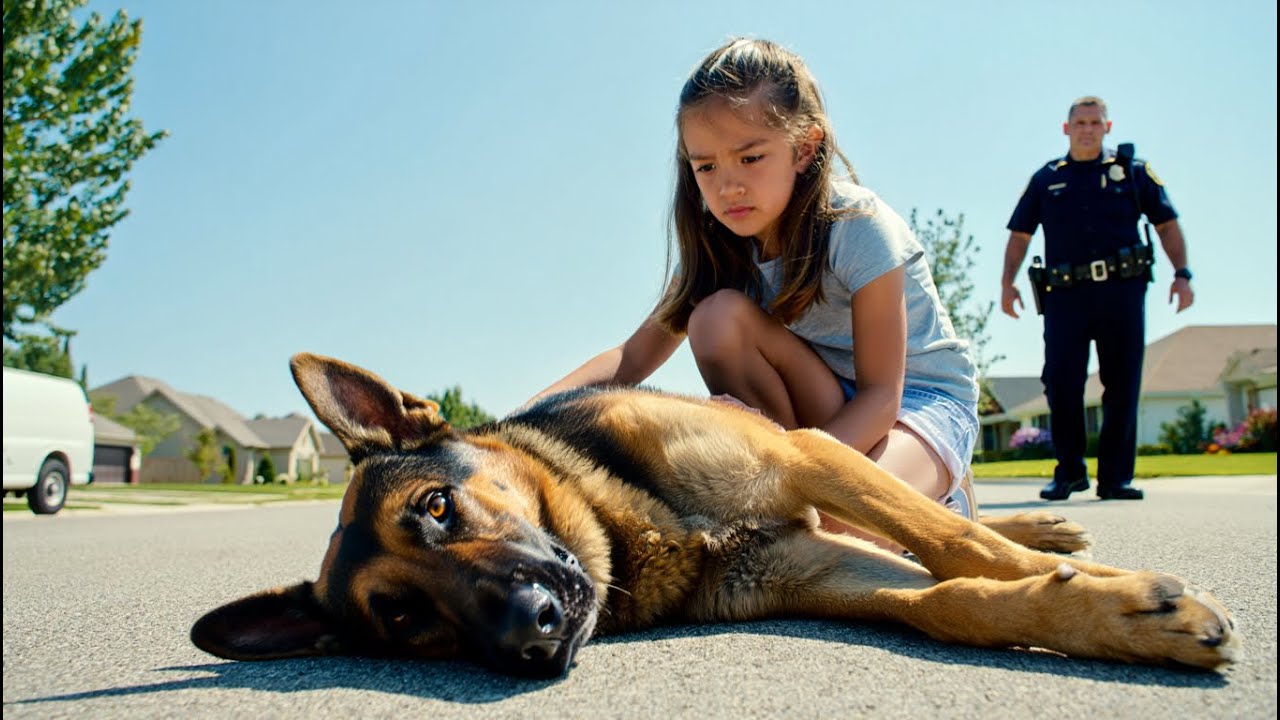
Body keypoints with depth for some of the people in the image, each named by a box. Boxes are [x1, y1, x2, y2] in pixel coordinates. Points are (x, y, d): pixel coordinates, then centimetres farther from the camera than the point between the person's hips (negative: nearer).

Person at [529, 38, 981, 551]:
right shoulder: (715, 240, -7)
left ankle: (942, 496, -1)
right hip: (825, 404, 5)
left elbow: (881, 394, -23)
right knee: (718, 314, -24)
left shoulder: (858, 227, -23)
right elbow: (633, 357, -10)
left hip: (921, 397, -5)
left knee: (840, 524, -37)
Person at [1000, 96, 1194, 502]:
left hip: (1122, 290, 0)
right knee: (1061, 383, -8)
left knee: (1122, 385, -1)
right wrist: (1007, 283, 3)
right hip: (1065, 294, 0)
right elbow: (1019, 235, 15)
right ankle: (1069, 470, 7)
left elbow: (1167, 224, 13)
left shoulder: (1133, 172, 14)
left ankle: (1115, 477, 7)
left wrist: (1182, 274, 1)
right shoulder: (1046, 179, 15)